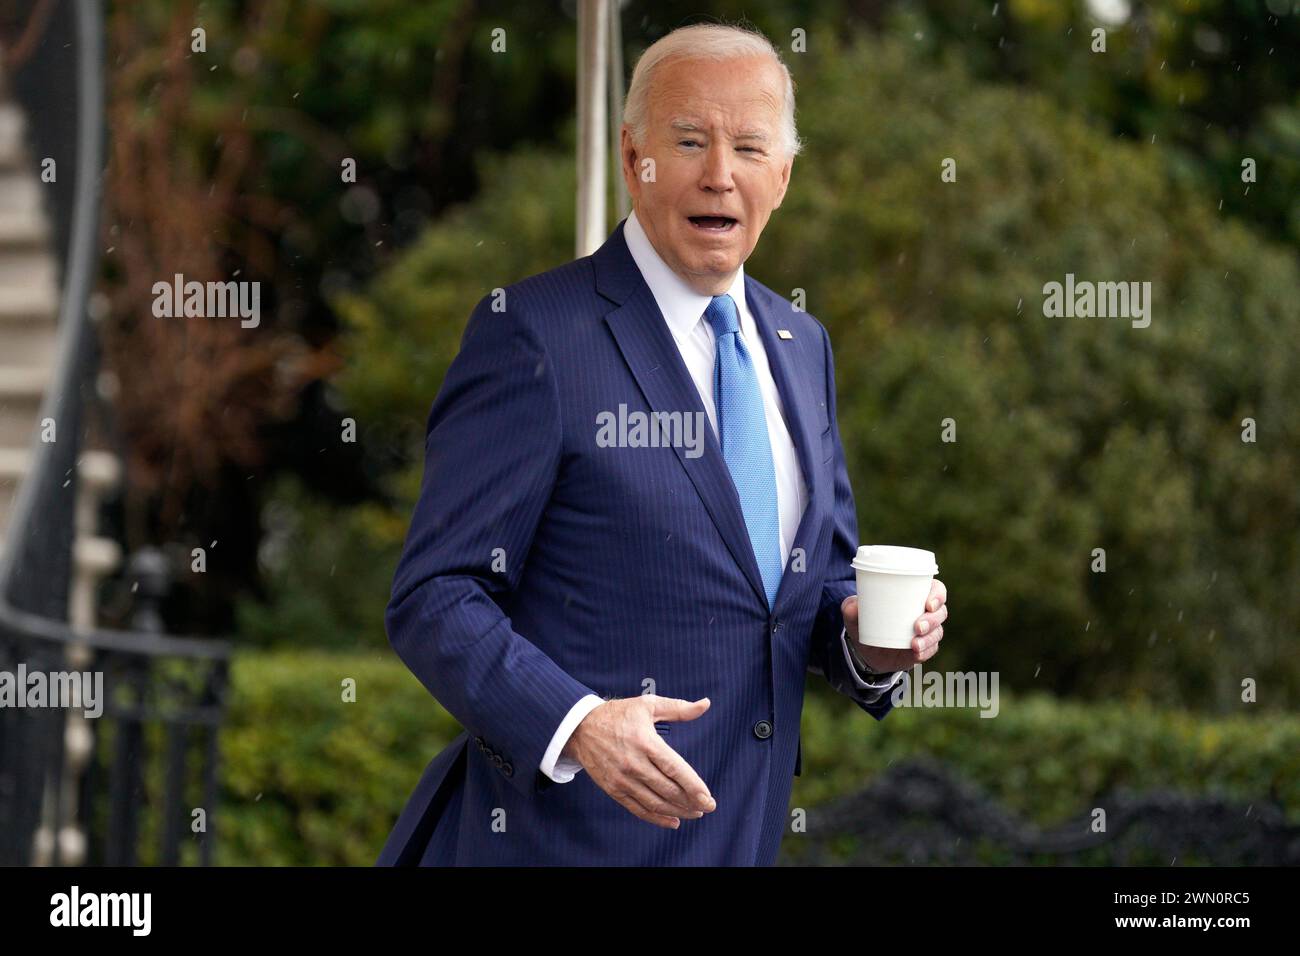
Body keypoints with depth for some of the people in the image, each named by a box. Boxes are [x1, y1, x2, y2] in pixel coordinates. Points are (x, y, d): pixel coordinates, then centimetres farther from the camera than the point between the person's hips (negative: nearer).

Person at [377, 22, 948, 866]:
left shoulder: (802, 348, 12)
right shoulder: (533, 333, -10)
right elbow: (436, 599, -13)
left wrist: (869, 640, -2)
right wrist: (573, 725, -28)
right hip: (573, 830, -6)